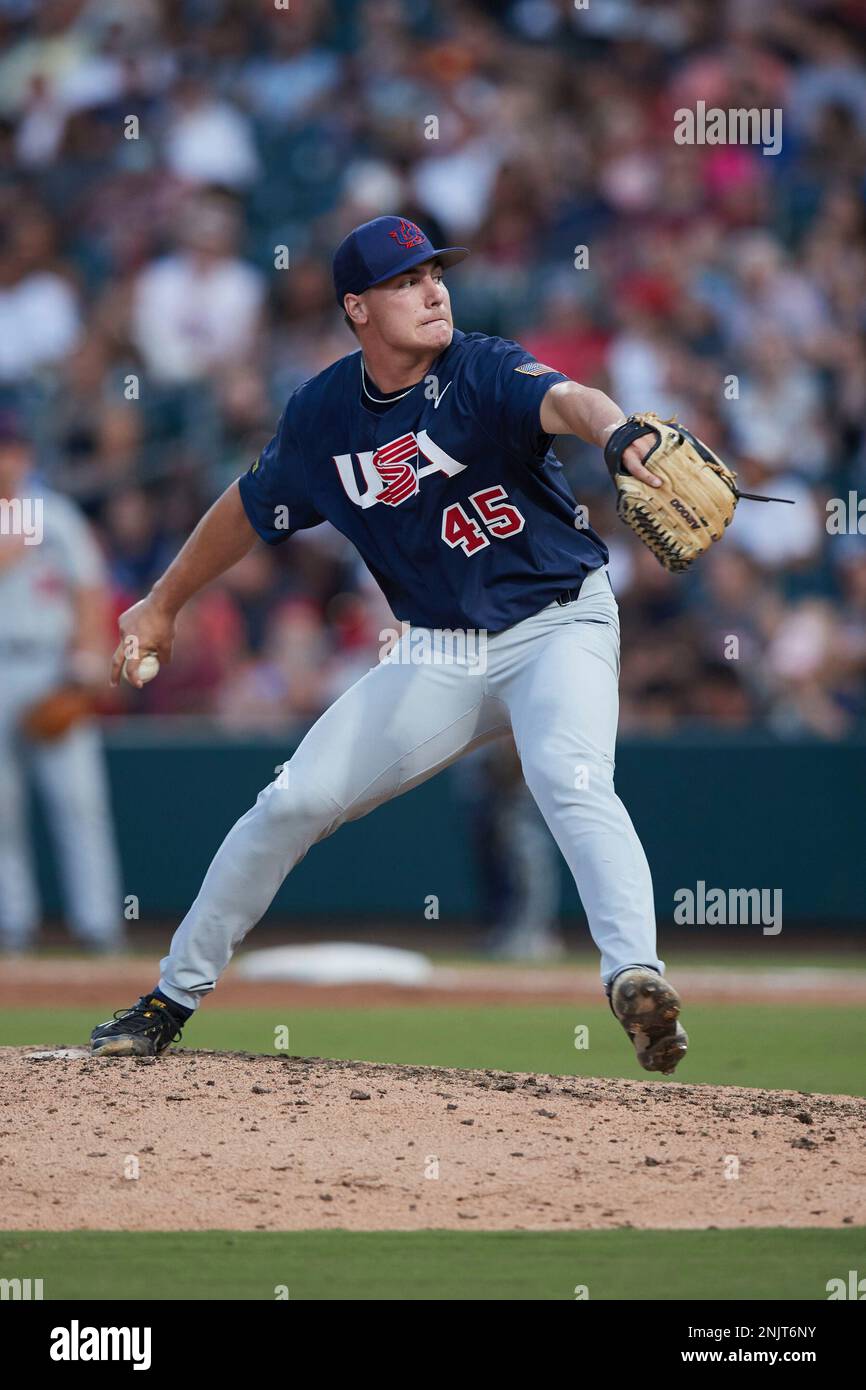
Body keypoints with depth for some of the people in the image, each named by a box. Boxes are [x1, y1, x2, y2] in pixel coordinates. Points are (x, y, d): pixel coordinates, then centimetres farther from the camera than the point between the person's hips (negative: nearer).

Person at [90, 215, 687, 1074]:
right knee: (293, 803, 2)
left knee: (568, 778, -33)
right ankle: (175, 996, 17)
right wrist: (161, 605, 24)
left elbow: (564, 400, -40)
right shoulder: (322, 416, -3)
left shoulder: (480, 374, -18)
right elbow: (253, 507, 15)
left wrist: (620, 437, -63)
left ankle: (634, 976, -45)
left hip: (557, 624, -4)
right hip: (439, 652, 4)